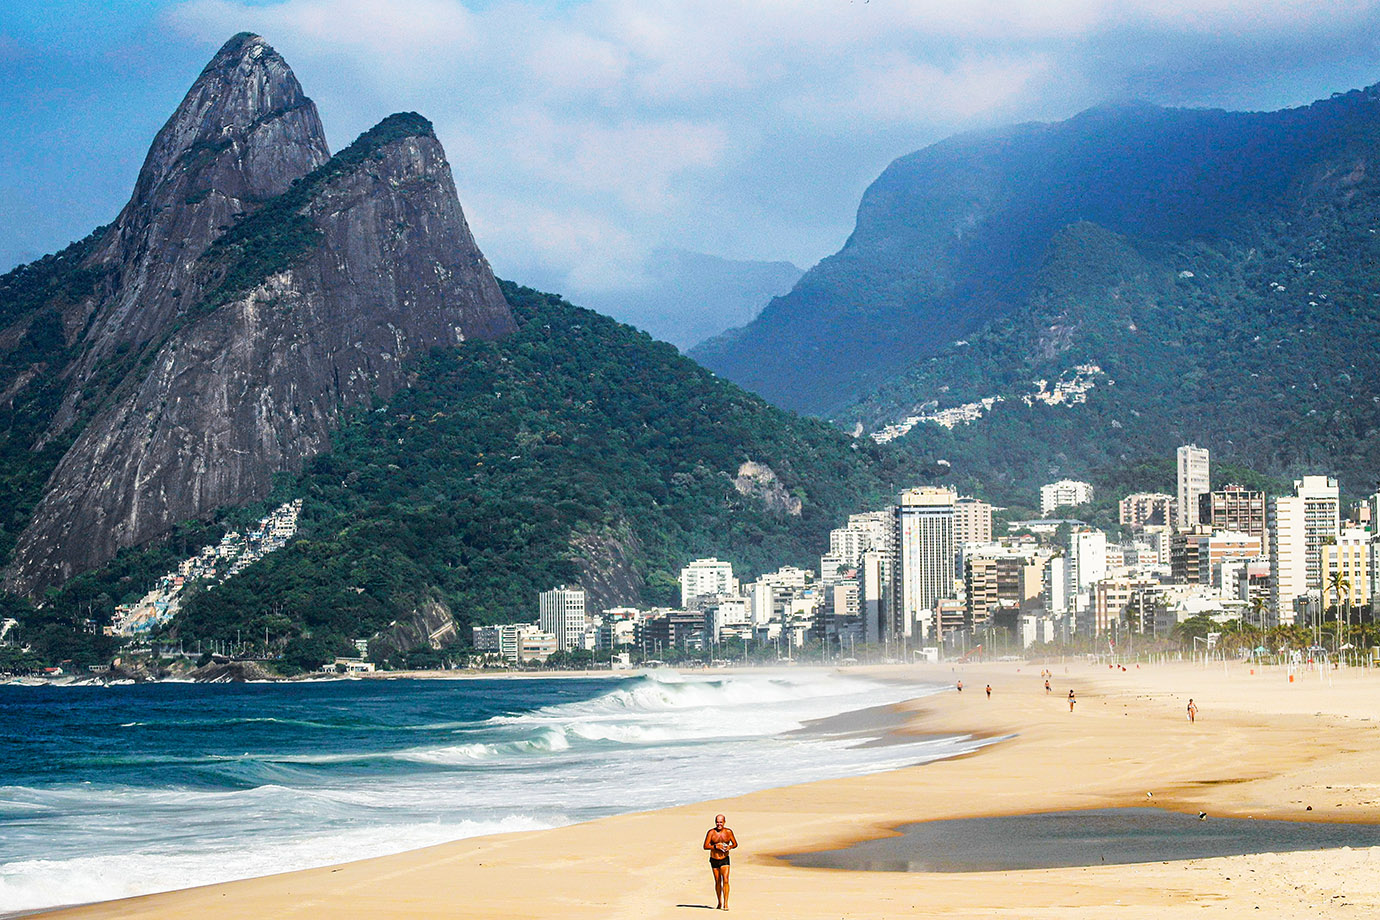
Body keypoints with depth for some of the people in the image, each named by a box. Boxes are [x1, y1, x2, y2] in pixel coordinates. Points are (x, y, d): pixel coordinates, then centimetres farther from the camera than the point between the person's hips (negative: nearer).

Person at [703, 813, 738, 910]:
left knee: (725, 880, -14)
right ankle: (720, 903, 25)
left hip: (725, 859, -1)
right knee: (717, 881, 10)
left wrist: (730, 847, -13)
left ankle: (725, 904, -17)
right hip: (714, 860, 1)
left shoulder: (728, 832, -1)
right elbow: (705, 846, -8)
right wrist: (716, 846, -22)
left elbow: (735, 844, 9)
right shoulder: (711, 832, -5)